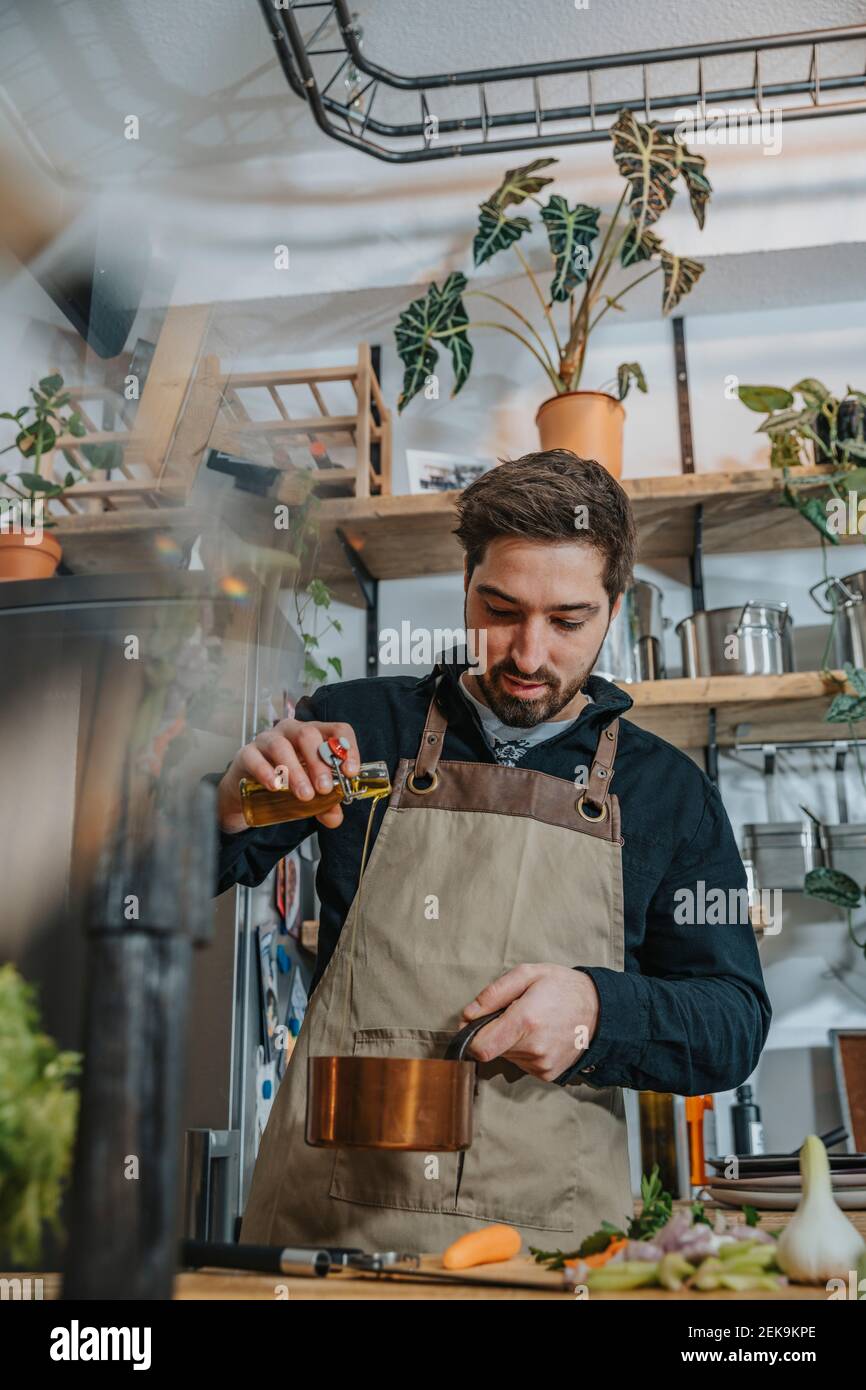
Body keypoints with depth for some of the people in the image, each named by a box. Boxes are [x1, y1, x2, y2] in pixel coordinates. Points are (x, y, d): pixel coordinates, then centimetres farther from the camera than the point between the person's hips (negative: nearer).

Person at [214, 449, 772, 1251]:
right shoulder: (360, 726, 4)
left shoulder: (669, 791, 7)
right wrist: (227, 811, -17)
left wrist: (595, 1008, -14)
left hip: (552, 1234, 0)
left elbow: (736, 1025, 5)